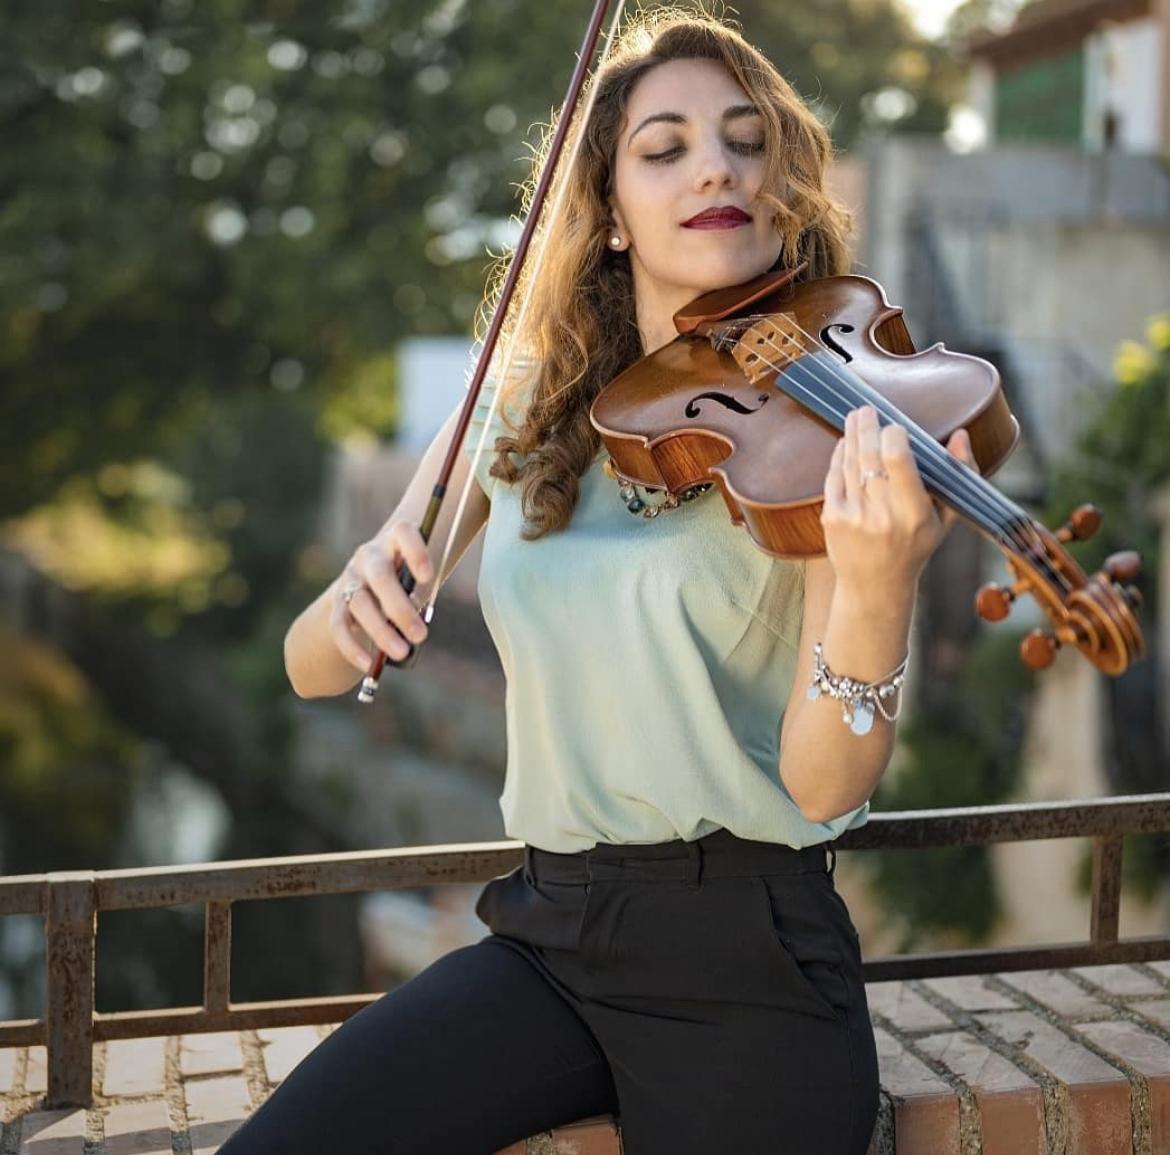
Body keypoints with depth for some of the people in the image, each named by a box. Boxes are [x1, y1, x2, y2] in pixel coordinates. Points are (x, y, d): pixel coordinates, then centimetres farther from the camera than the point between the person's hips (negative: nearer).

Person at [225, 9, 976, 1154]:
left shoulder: (824, 425, -7)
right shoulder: (521, 416, 6)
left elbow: (825, 784, -16)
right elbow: (311, 671, 6)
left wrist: (877, 589, -36)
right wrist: (356, 598, -18)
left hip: (739, 955, -3)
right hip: (547, 934, 4)